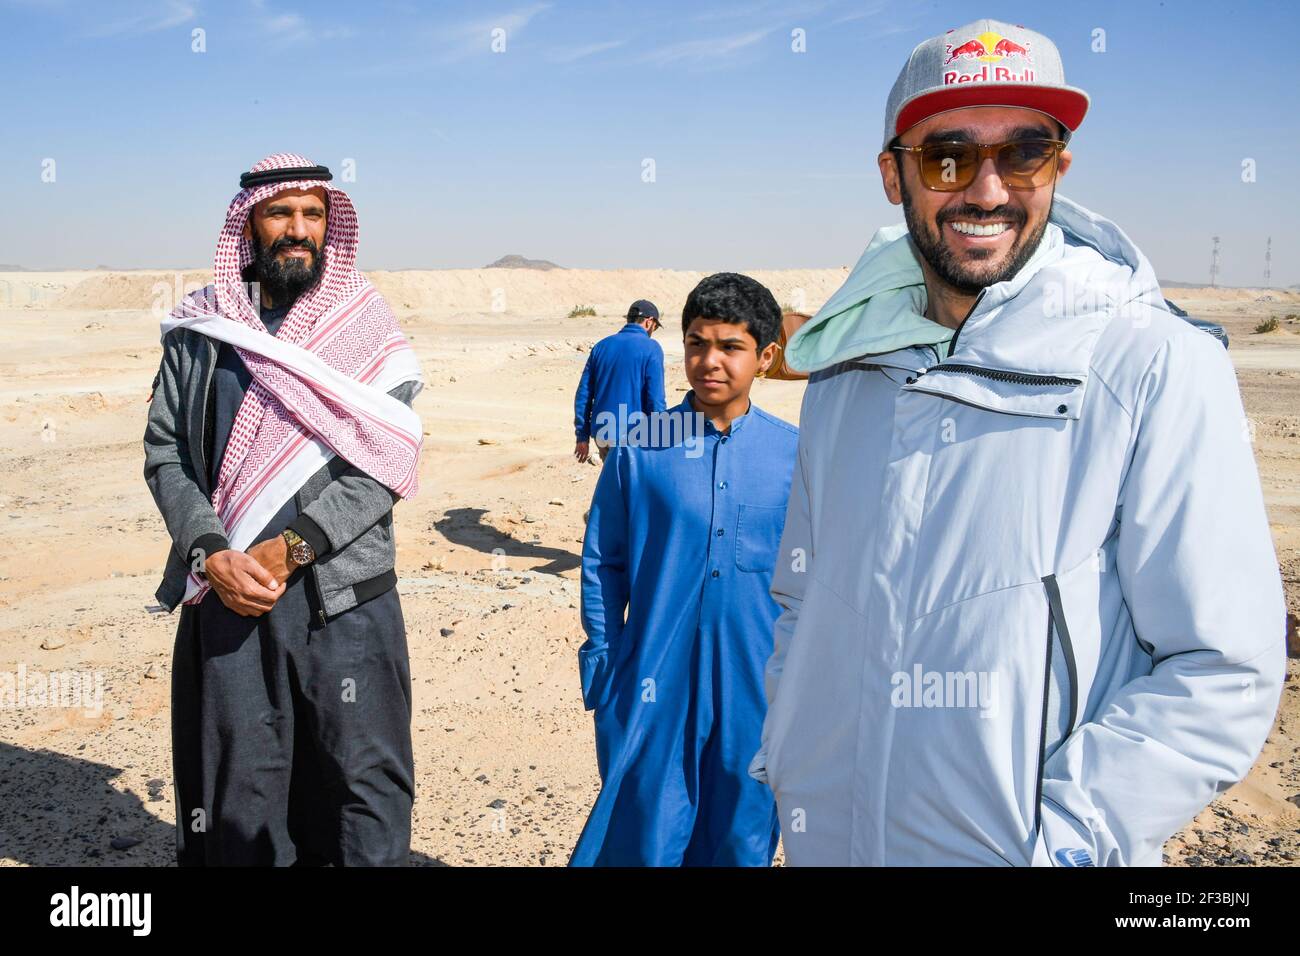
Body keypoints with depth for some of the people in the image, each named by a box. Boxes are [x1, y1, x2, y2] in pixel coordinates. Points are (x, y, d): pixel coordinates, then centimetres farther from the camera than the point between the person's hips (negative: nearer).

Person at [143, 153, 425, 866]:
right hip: (227, 595, 2)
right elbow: (164, 452, 5)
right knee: (240, 788, 12)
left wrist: (290, 547, -15)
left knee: (365, 779, 4)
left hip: (344, 598, -2)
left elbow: (387, 460, -7)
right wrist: (212, 555, -10)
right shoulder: (198, 331, 7)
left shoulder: (367, 327, 1)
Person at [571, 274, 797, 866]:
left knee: (742, 840, 15)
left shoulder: (793, 453, -1)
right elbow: (602, 562, 3)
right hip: (654, 685, -1)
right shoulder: (640, 448, -4)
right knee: (642, 841, 8)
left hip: (756, 687, 1)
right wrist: (602, 666, 2)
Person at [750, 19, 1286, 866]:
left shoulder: (1160, 366, -12)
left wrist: (1056, 841, -19)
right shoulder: (846, 371, 3)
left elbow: (1222, 673, -14)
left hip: (1021, 846, -4)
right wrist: (780, 764, 4)